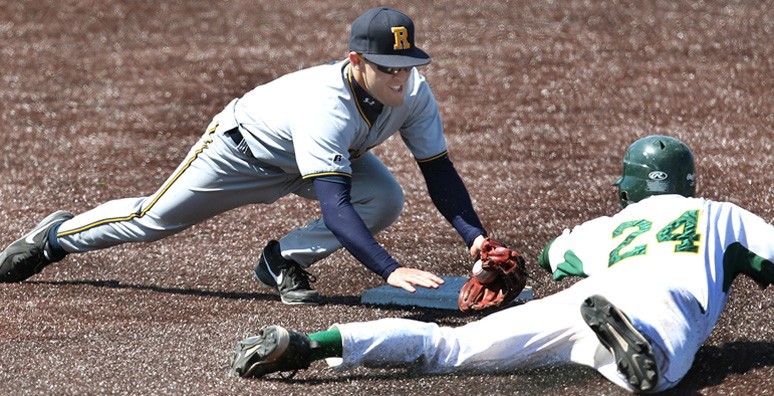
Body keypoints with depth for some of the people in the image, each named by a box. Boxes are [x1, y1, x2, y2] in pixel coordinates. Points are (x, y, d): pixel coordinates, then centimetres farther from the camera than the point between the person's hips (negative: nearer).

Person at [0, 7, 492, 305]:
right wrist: (391, 270, -59)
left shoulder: (412, 92, -28)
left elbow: (439, 173, -19)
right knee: (155, 218, 7)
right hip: (245, 147, -5)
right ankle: (57, 236, 36)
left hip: (336, 154, 5)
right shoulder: (327, 106, -47)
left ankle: (286, 260, 0)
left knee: (385, 201, -21)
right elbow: (335, 207, -52)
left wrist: (476, 235, -33)